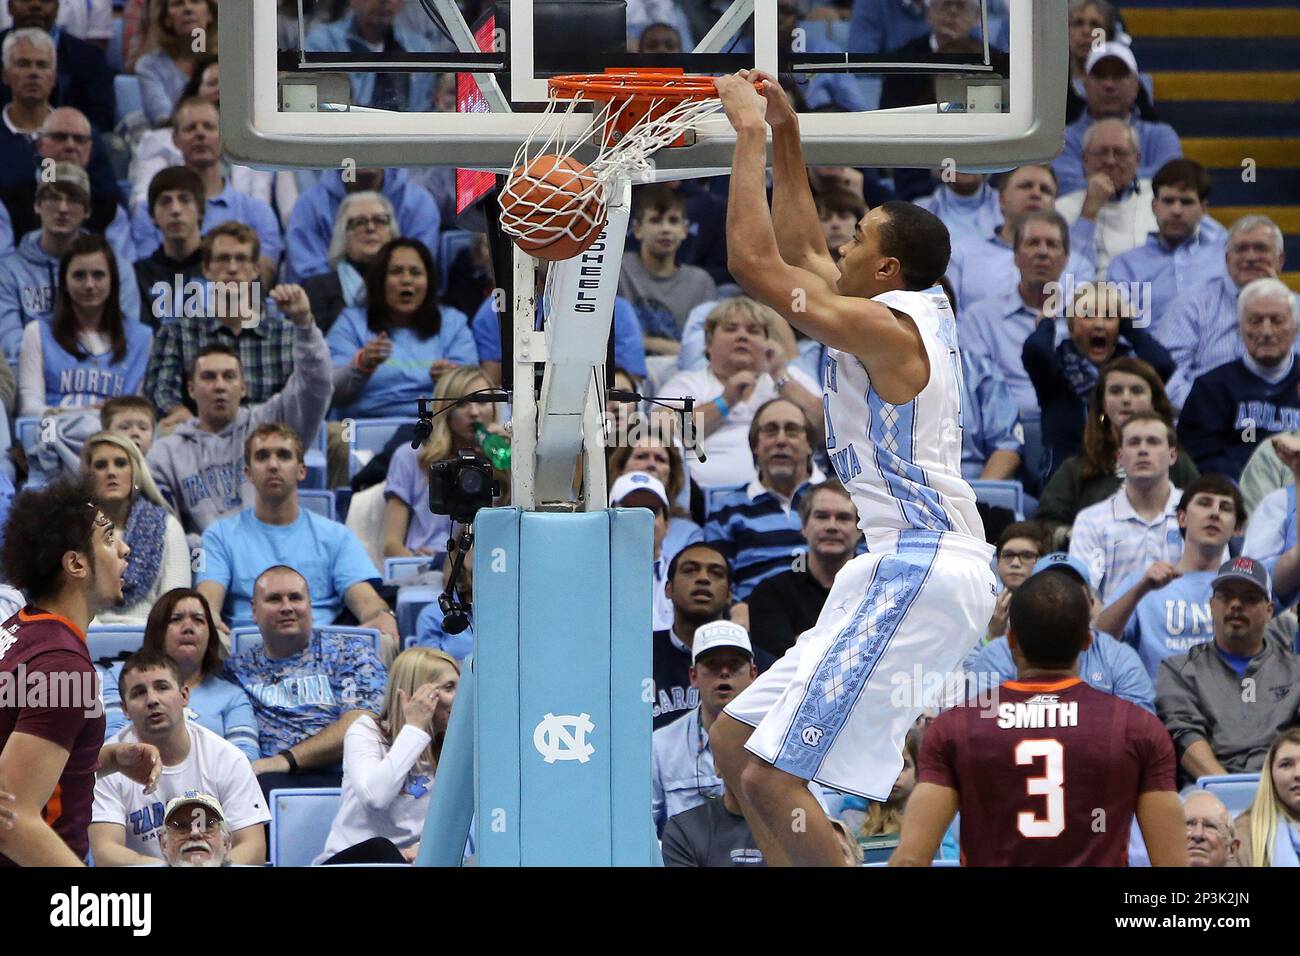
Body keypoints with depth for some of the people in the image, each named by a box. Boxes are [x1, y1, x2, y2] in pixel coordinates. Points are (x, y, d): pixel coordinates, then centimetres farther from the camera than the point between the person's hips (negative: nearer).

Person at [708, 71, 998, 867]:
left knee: (772, 778, -16)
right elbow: (800, 254, 30)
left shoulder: (886, 329, -13)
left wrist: (751, 134, -5)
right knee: (735, 743, 14)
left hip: (917, 575, -11)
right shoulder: (914, 311, 16)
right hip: (907, 568, 11)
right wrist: (785, 137, 25)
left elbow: (755, 262, -14)